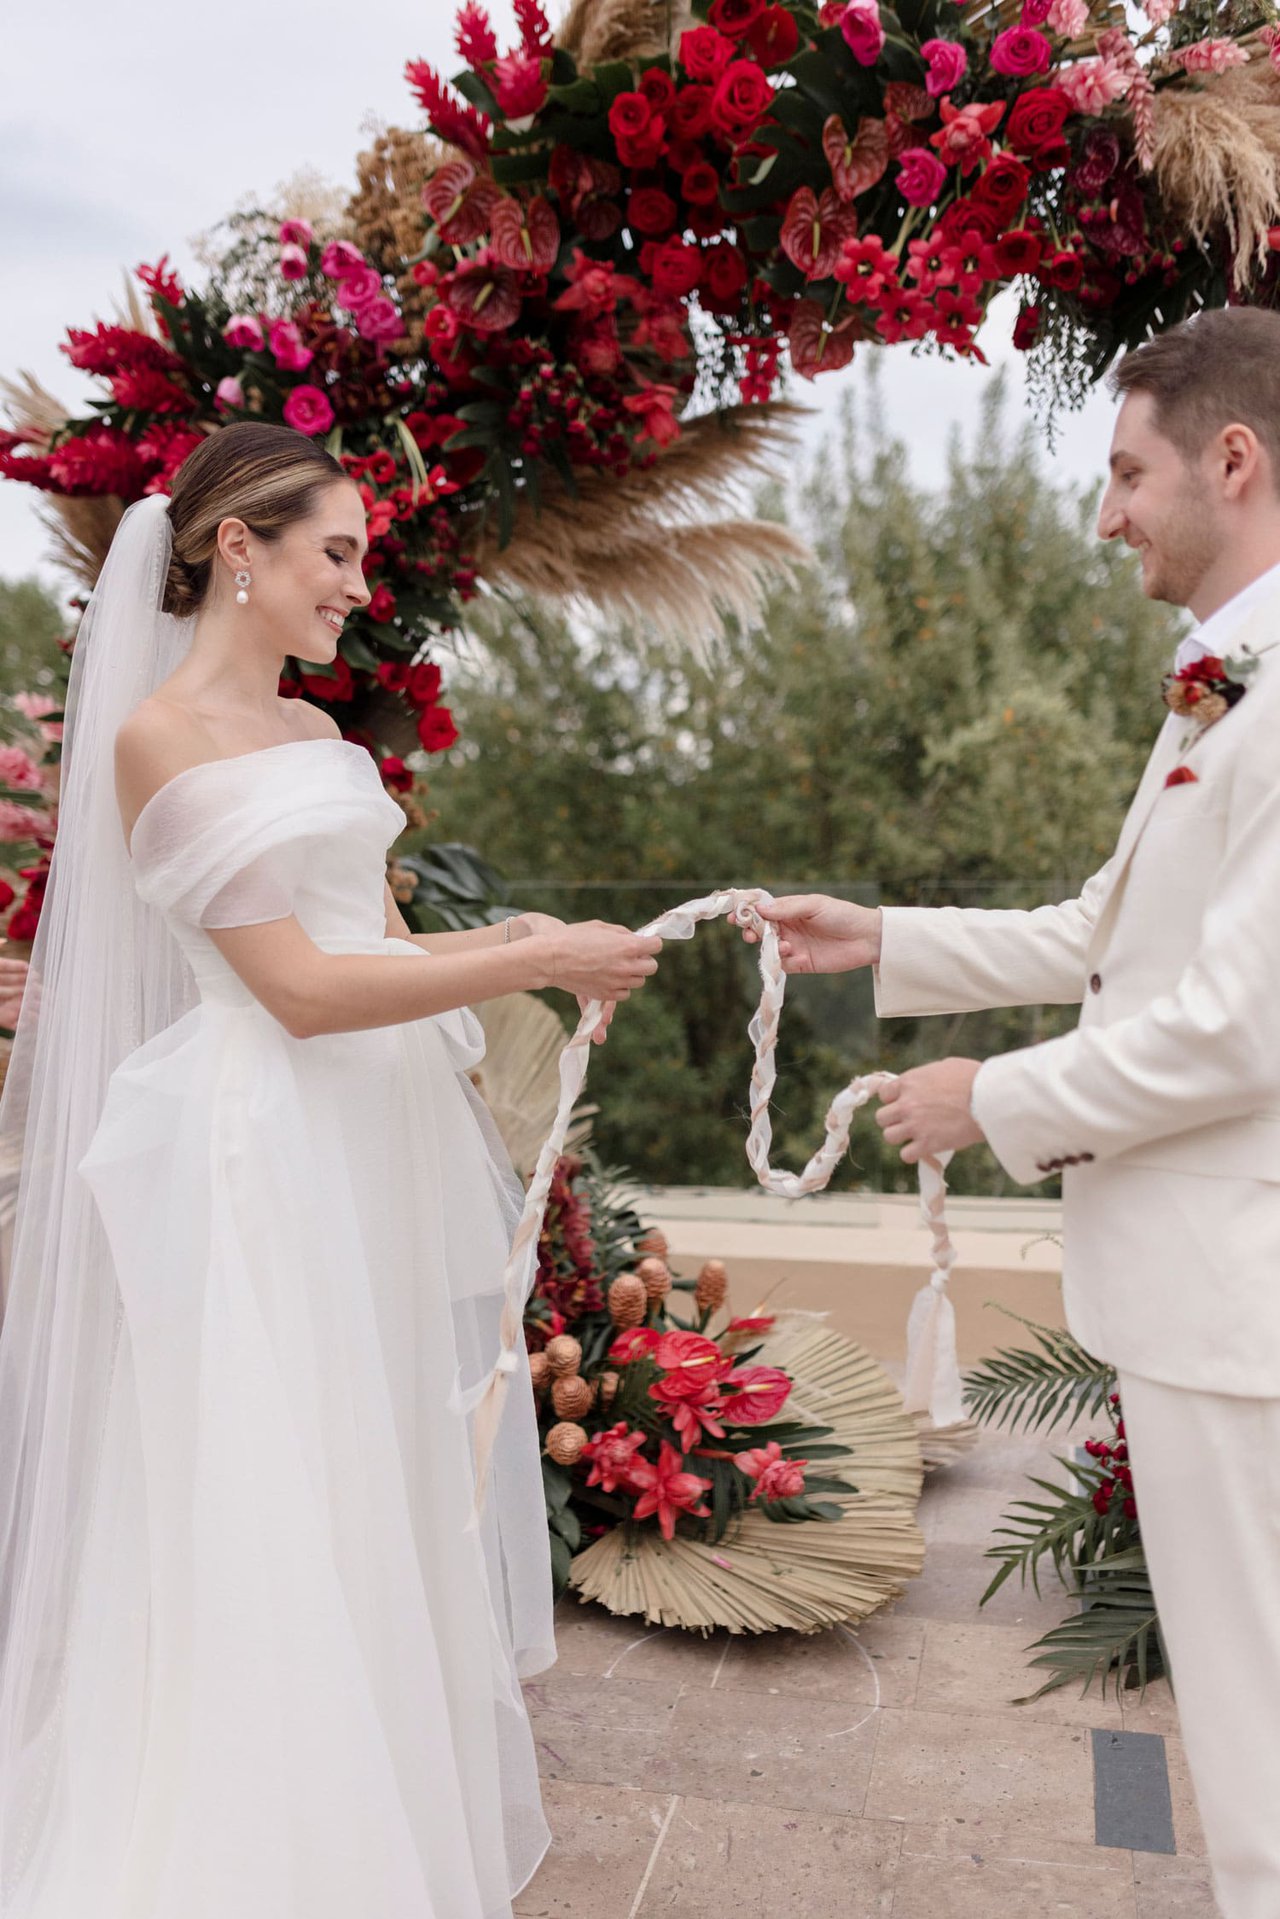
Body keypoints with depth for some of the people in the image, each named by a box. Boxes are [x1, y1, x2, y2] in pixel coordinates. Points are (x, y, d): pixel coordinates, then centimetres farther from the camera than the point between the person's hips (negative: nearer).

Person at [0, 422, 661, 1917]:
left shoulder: (318, 734, 13)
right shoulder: (159, 736, -11)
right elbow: (299, 985, -17)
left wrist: (519, 946, -1)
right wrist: (538, 962, -16)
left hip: (385, 1148, 8)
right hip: (269, 1162, -8)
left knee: (394, 1481, 17)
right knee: (270, 1515, 3)